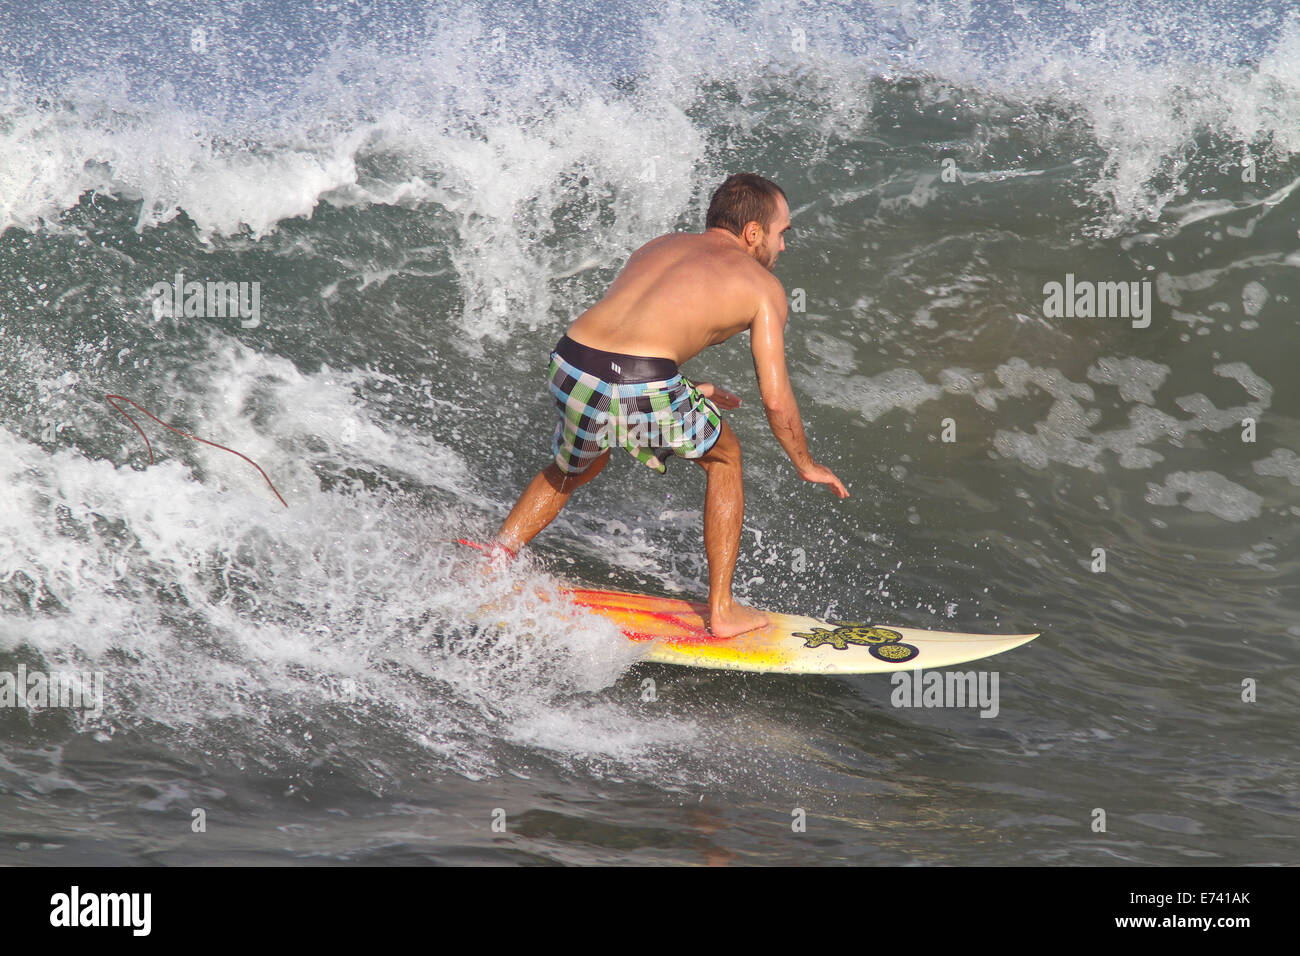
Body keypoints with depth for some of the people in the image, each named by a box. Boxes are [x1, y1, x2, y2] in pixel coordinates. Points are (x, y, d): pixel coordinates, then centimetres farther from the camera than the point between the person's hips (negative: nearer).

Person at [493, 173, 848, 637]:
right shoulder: (762, 285, 13)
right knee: (724, 456, 25)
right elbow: (775, 399, 11)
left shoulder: (657, 246, 29)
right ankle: (722, 610, 27)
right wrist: (806, 465, 27)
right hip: (643, 388, -5)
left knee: (574, 470, 37)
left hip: (570, 364, 5)